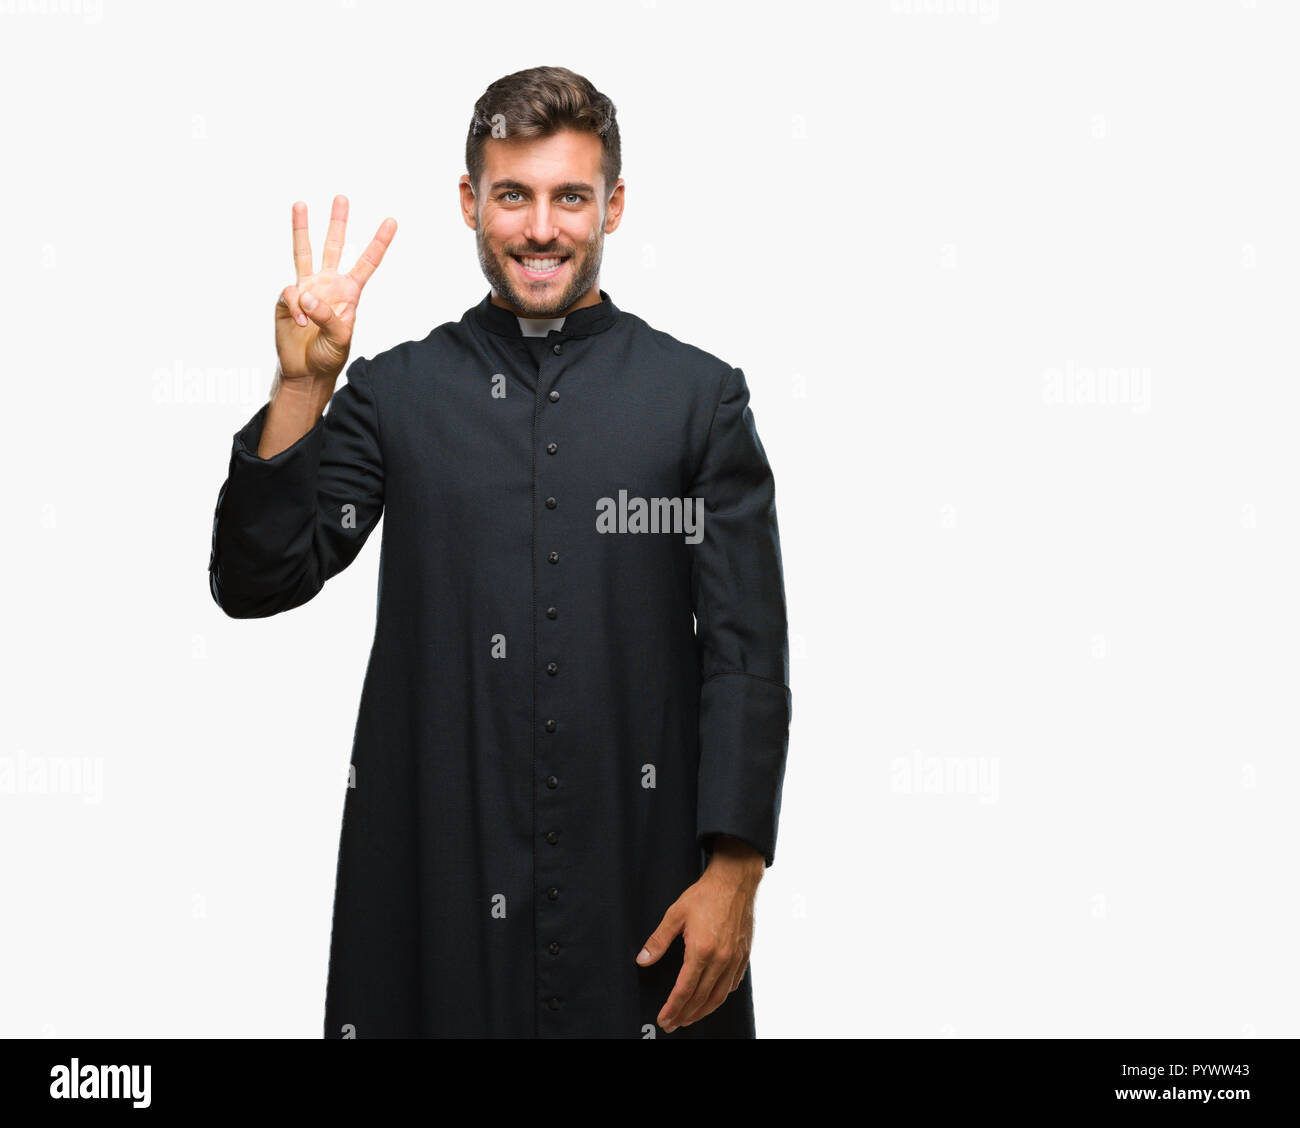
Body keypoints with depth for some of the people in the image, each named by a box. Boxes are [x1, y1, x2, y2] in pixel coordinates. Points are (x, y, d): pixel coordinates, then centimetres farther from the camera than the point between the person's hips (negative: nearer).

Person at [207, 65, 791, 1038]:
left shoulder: (700, 398, 3)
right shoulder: (395, 394, 6)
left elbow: (747, 656, 0)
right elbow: (255, 584, -1)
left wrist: (735, 869, -8)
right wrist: (302, 389, -12)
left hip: (641, 882, 0)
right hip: (438, 878, 1)